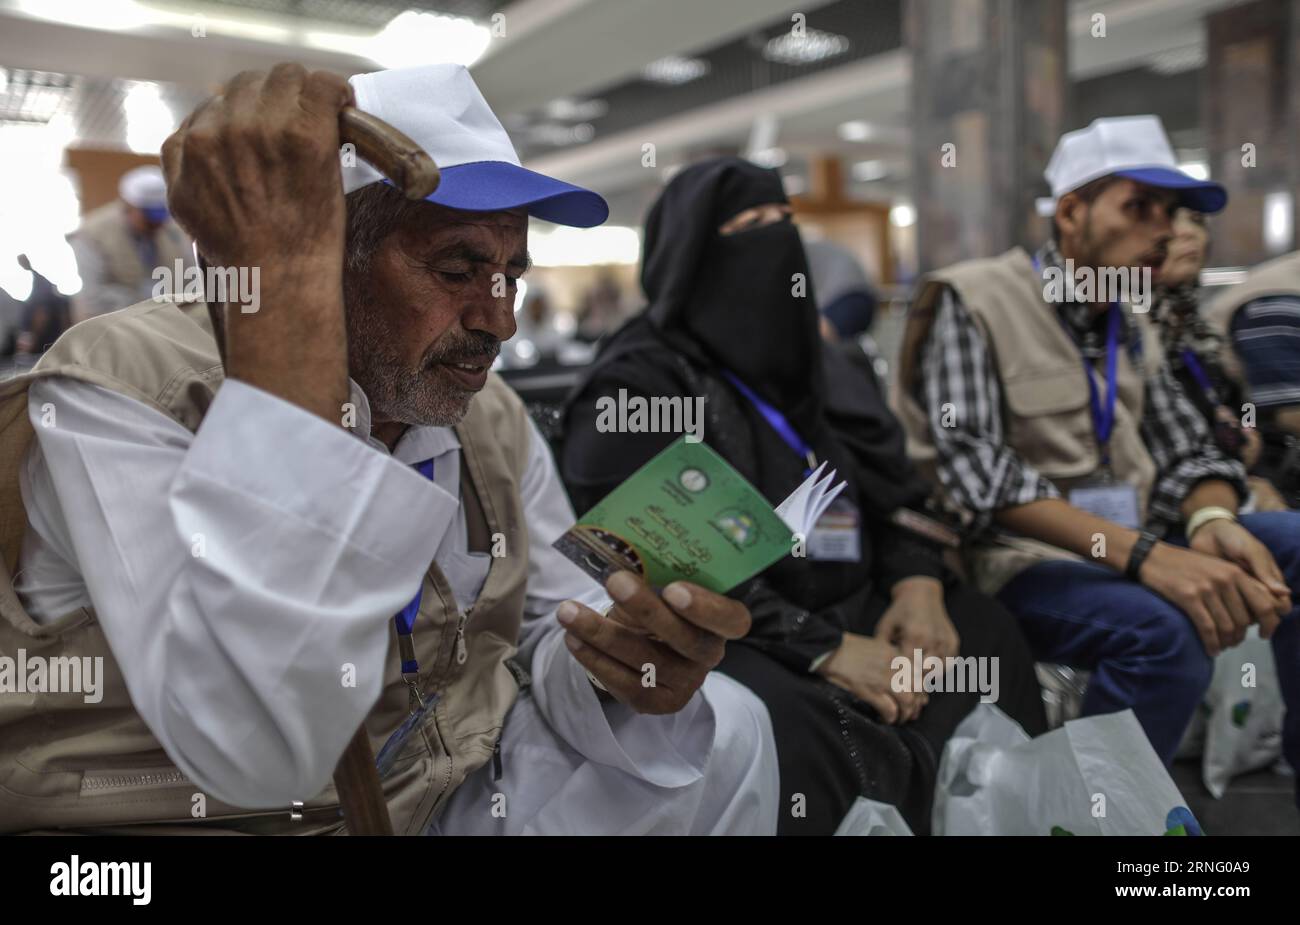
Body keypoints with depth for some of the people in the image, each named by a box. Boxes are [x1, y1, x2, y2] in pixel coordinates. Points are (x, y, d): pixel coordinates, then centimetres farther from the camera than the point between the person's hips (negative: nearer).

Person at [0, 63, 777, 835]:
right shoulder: (121, 386, -22)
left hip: (442, 796, 5)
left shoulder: (495, 419, -1)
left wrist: (620, 667, -22)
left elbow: (553, 632, 3)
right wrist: (284, 277, -40)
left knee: (724, 732, -2)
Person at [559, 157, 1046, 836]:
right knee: (794, 728, -34)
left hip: (843, 609, 8)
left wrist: (917, 584, -7)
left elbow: (889, 494, 16)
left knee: (984, 636, -9)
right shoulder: (634, 385, -9)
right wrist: (823, 648, -23)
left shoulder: (807, 360, 15)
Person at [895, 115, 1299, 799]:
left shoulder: (1128, 325, 13)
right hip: (1013, 562, -8)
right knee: (1164, 632, -32)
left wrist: (1212, 522, -16)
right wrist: (1141, 552, -32)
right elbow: (972, 465, -24)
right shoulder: (973, 300, -11)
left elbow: (1188, 451, 10)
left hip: (1126, 550, 8)